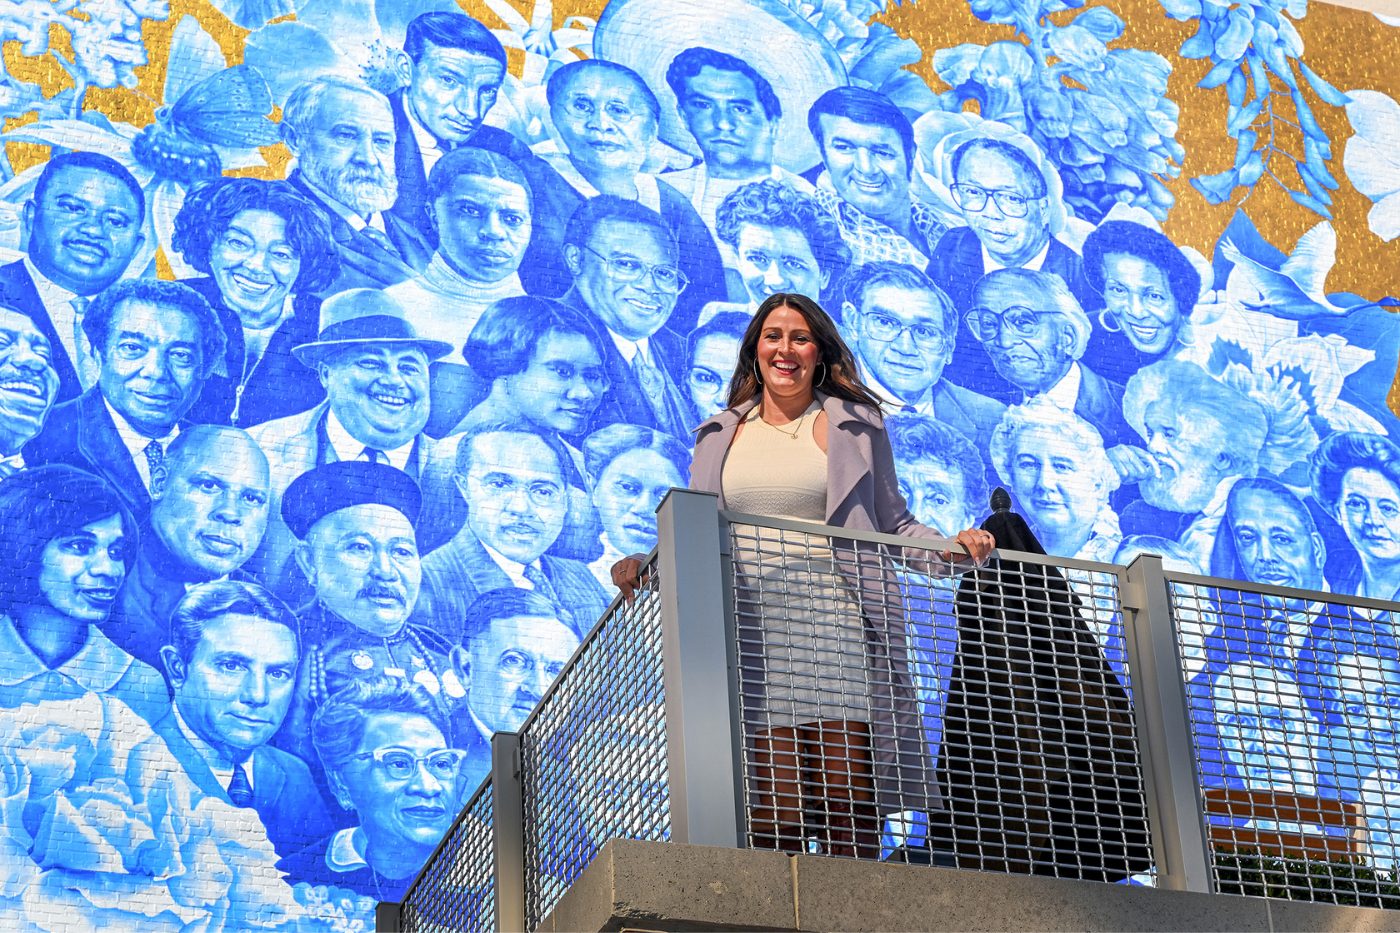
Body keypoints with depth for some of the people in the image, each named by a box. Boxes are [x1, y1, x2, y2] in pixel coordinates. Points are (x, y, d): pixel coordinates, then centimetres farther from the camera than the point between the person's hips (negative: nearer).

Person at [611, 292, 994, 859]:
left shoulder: (855, 425, 14)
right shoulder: (721, 435, 21)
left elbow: (893, 524, 15)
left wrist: (950, 546, -3)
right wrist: (646, 563, 4)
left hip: (837, 625, -1)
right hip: (753, 632, 1)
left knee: (849, 800, -9)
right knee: (773, 810, -11)